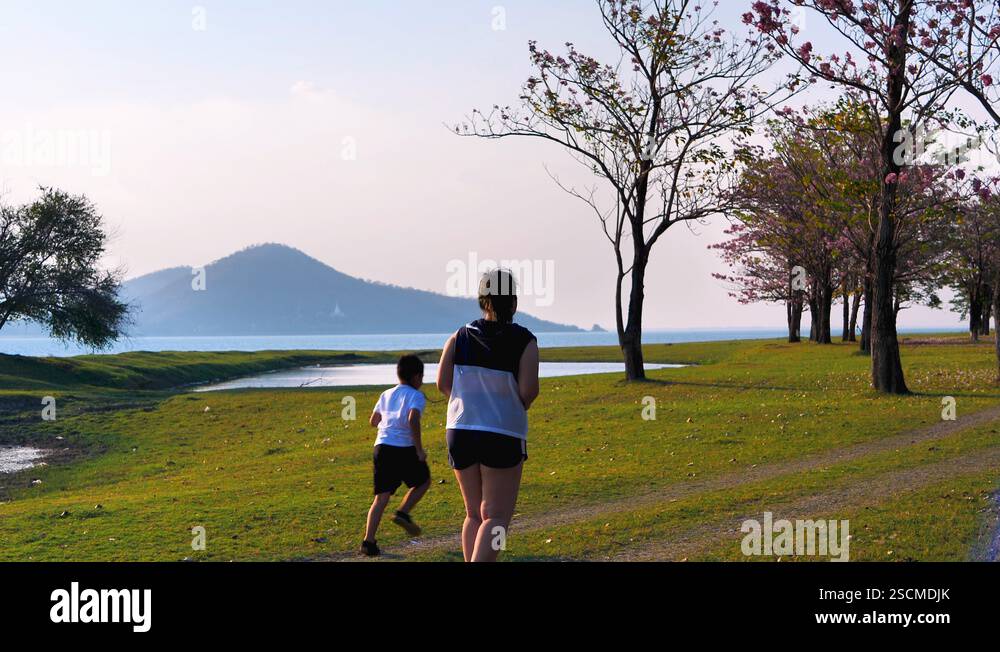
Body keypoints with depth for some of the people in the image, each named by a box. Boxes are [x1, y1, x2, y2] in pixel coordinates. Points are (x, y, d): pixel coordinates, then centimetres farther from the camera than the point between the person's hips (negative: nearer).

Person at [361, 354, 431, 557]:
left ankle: (368, 542, -5)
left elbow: (373, 421, 23)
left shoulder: (386, 395, 18)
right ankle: (403, 513, 3)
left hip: (382, 447, 5)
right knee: (423, 481, 21)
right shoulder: (416, 396, -1)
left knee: (381, 497, 5)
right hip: (404, 449, -5)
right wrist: (419, 449, -14)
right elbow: (413, 420, -18)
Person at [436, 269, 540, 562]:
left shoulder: (459, 337, 4)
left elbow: (443, 383, -1)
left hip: (461, 431, 4)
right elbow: (529, 390, -13)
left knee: (475, 513, 16)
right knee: (496, 516, -1)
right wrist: (515, 409, 9)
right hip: (504, 436, -4)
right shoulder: (524, 341, -6)